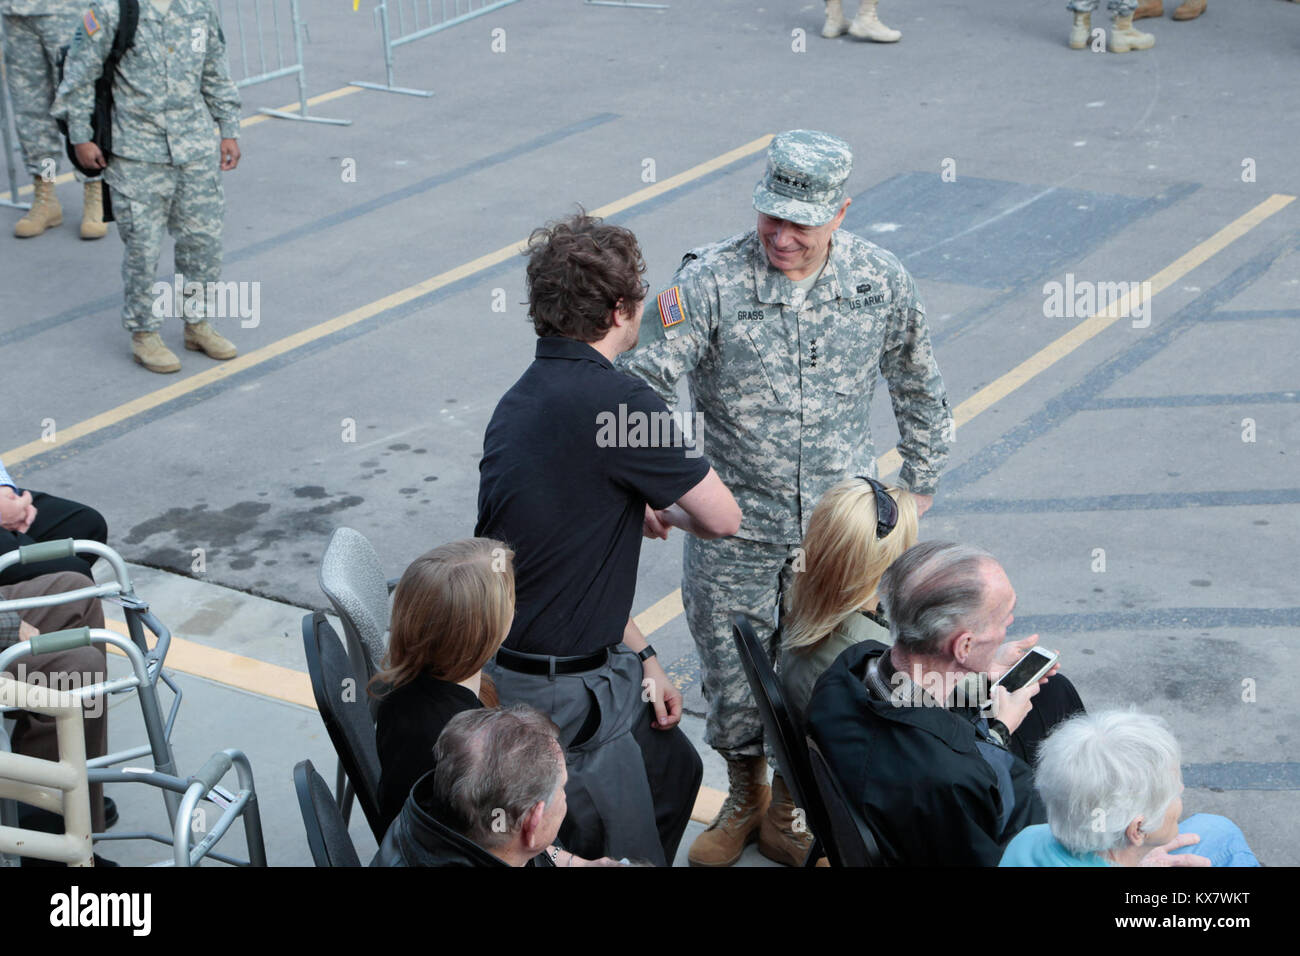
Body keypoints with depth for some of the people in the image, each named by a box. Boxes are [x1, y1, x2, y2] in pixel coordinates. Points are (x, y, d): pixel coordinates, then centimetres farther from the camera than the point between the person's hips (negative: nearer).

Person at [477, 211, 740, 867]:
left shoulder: (522, 398, 8)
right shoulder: (612, 400, -22)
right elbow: (721, 518, -13)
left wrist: (641, 659, 14)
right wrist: (664, 509, 10)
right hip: (565, 700, -10)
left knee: (674, 770, 27)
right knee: (629, 854, 5)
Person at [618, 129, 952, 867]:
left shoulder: (882, 282, -5)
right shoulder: (710, 281, -15)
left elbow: (920, 388, 10)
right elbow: (648, 380, -17)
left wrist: (920, 485, 14)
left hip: (842, 529, 1)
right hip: (732, 528, -1)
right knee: (732, 680, 11)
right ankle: (747, 797, 39)